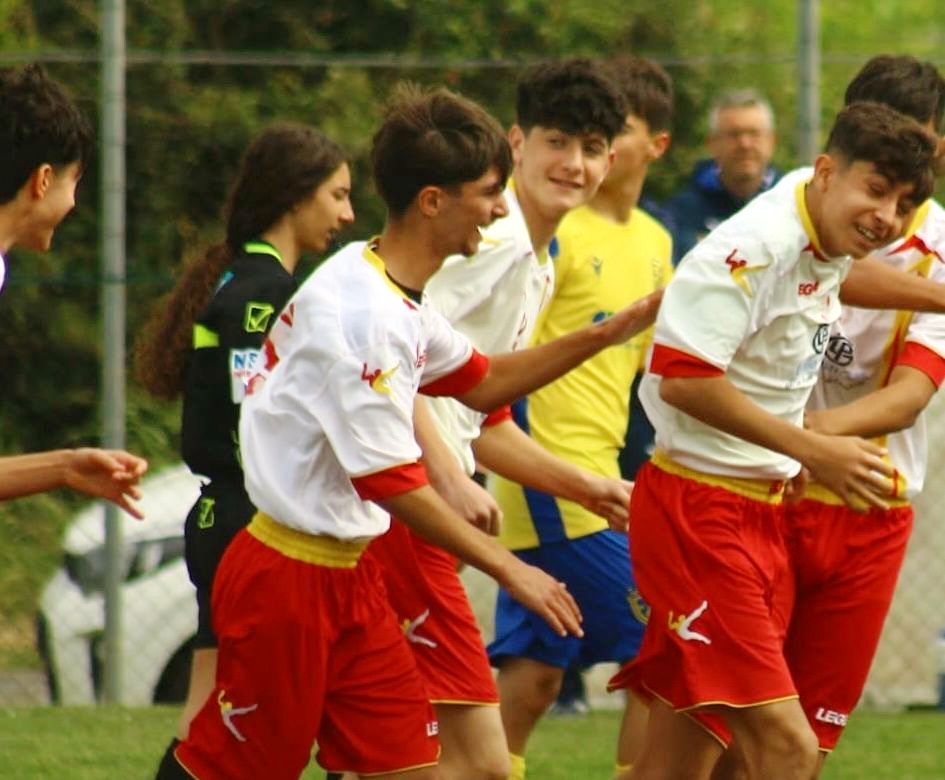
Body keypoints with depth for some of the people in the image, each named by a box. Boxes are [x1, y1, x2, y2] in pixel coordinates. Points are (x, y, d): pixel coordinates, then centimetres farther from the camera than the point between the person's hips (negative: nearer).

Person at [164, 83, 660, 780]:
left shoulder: (400, 297, 8)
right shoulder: (358, 311, -23)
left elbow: (479, 381, 26)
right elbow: (395, 484, -22)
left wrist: (610, 334, 18)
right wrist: (511, 570, -14)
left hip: (349, 578, 10)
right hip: (286, 583, -10)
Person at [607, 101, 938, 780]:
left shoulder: (830, 258, 10)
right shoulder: (757, 246, -18)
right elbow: (682, 377, -22)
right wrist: (811, 450, -21)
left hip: (759, 514, 9)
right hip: (698, 513, -9)